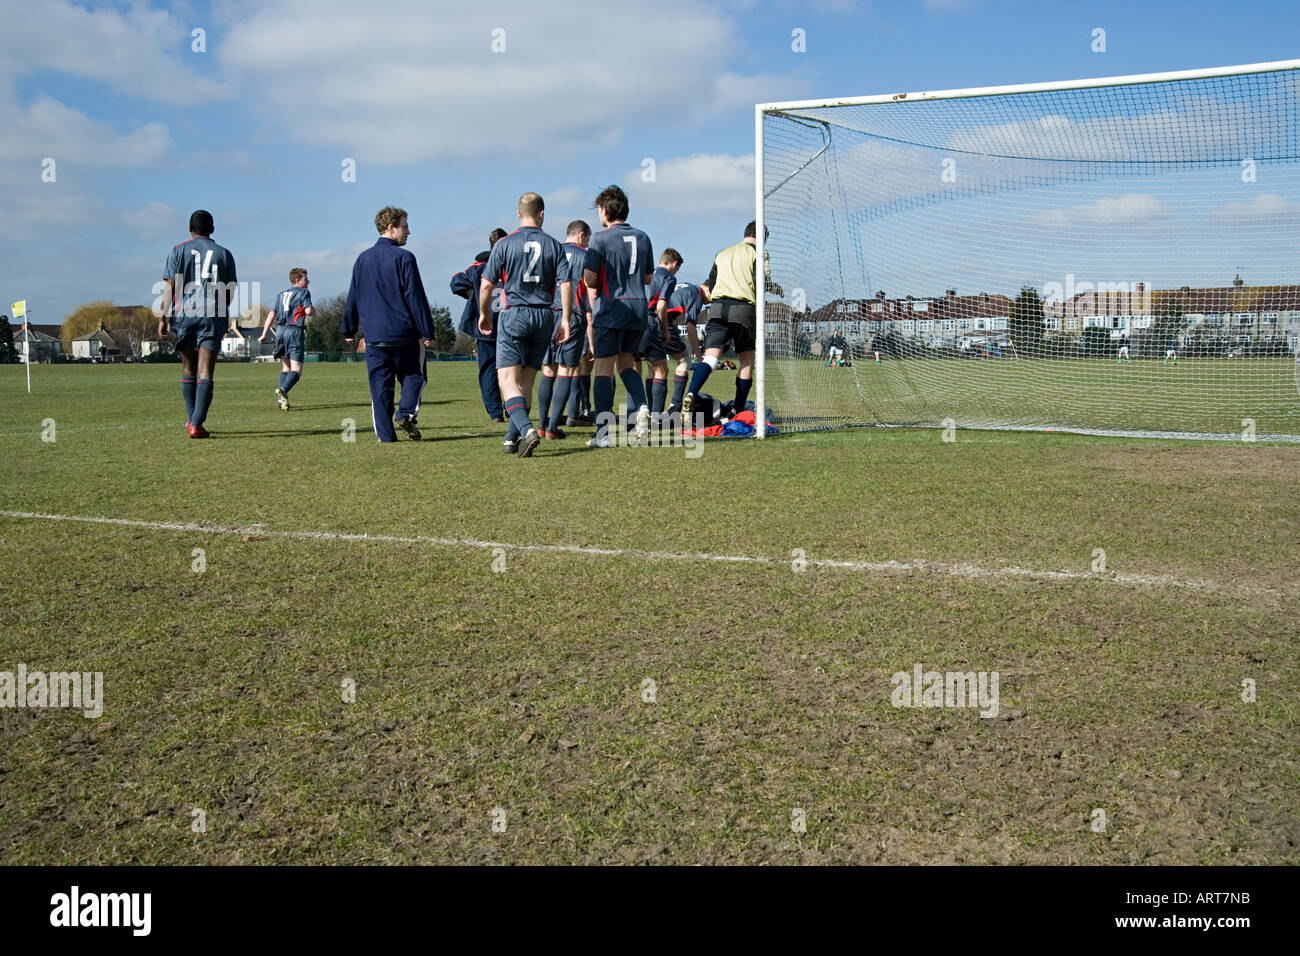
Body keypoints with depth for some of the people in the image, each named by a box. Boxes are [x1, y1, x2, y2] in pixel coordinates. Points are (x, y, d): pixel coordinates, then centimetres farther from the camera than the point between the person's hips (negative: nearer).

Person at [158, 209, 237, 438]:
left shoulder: (178, 251, 7)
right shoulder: (224, 253, 8)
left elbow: (170, 288, 0)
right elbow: (229, 292, 10)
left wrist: (163, 318, 3)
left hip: (184, 314, 1)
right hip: (213, 316, -1)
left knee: (188, 370, 15)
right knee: (205, 372, -5)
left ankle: (192, 419, 22)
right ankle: (196, 425, -13)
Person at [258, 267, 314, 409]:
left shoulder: (281, 294, 21)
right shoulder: (303, 293, 2)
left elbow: (272, 314, 15)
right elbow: (308, 311, -14)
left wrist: (264, 334, 13)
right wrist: (314, 311, 10)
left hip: (280, 330, 7)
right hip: (295, 331, -6)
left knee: (286, 367, 16)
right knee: (296, 370, -9)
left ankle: (281, 398, 3)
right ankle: (283, 390, -34)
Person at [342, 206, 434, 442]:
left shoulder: (362, 259, 10)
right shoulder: (403, 257, -6)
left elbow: (352, 298, 16)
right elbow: (416, 297, -8)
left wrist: (349, 329, 24)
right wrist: (427, 331, -5)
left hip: (373, 334, 4)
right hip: (403, 334, -4)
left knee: (380, 384, 6)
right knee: (412, 375, 11)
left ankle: (386, 434, 2)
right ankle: (406, 412, -13)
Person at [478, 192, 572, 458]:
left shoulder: (504, 244, -1)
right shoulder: (554, 246, 5)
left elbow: (486, 284, -1)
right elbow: (566, 285, -3)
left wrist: (484, 313, 13)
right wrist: (565, 321, 2)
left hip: (514, 316, -3)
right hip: (543, 317, 3)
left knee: (509, 380, -7)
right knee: (526, 380, 12)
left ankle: (527, 429, -29)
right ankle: (512, 437, 15)